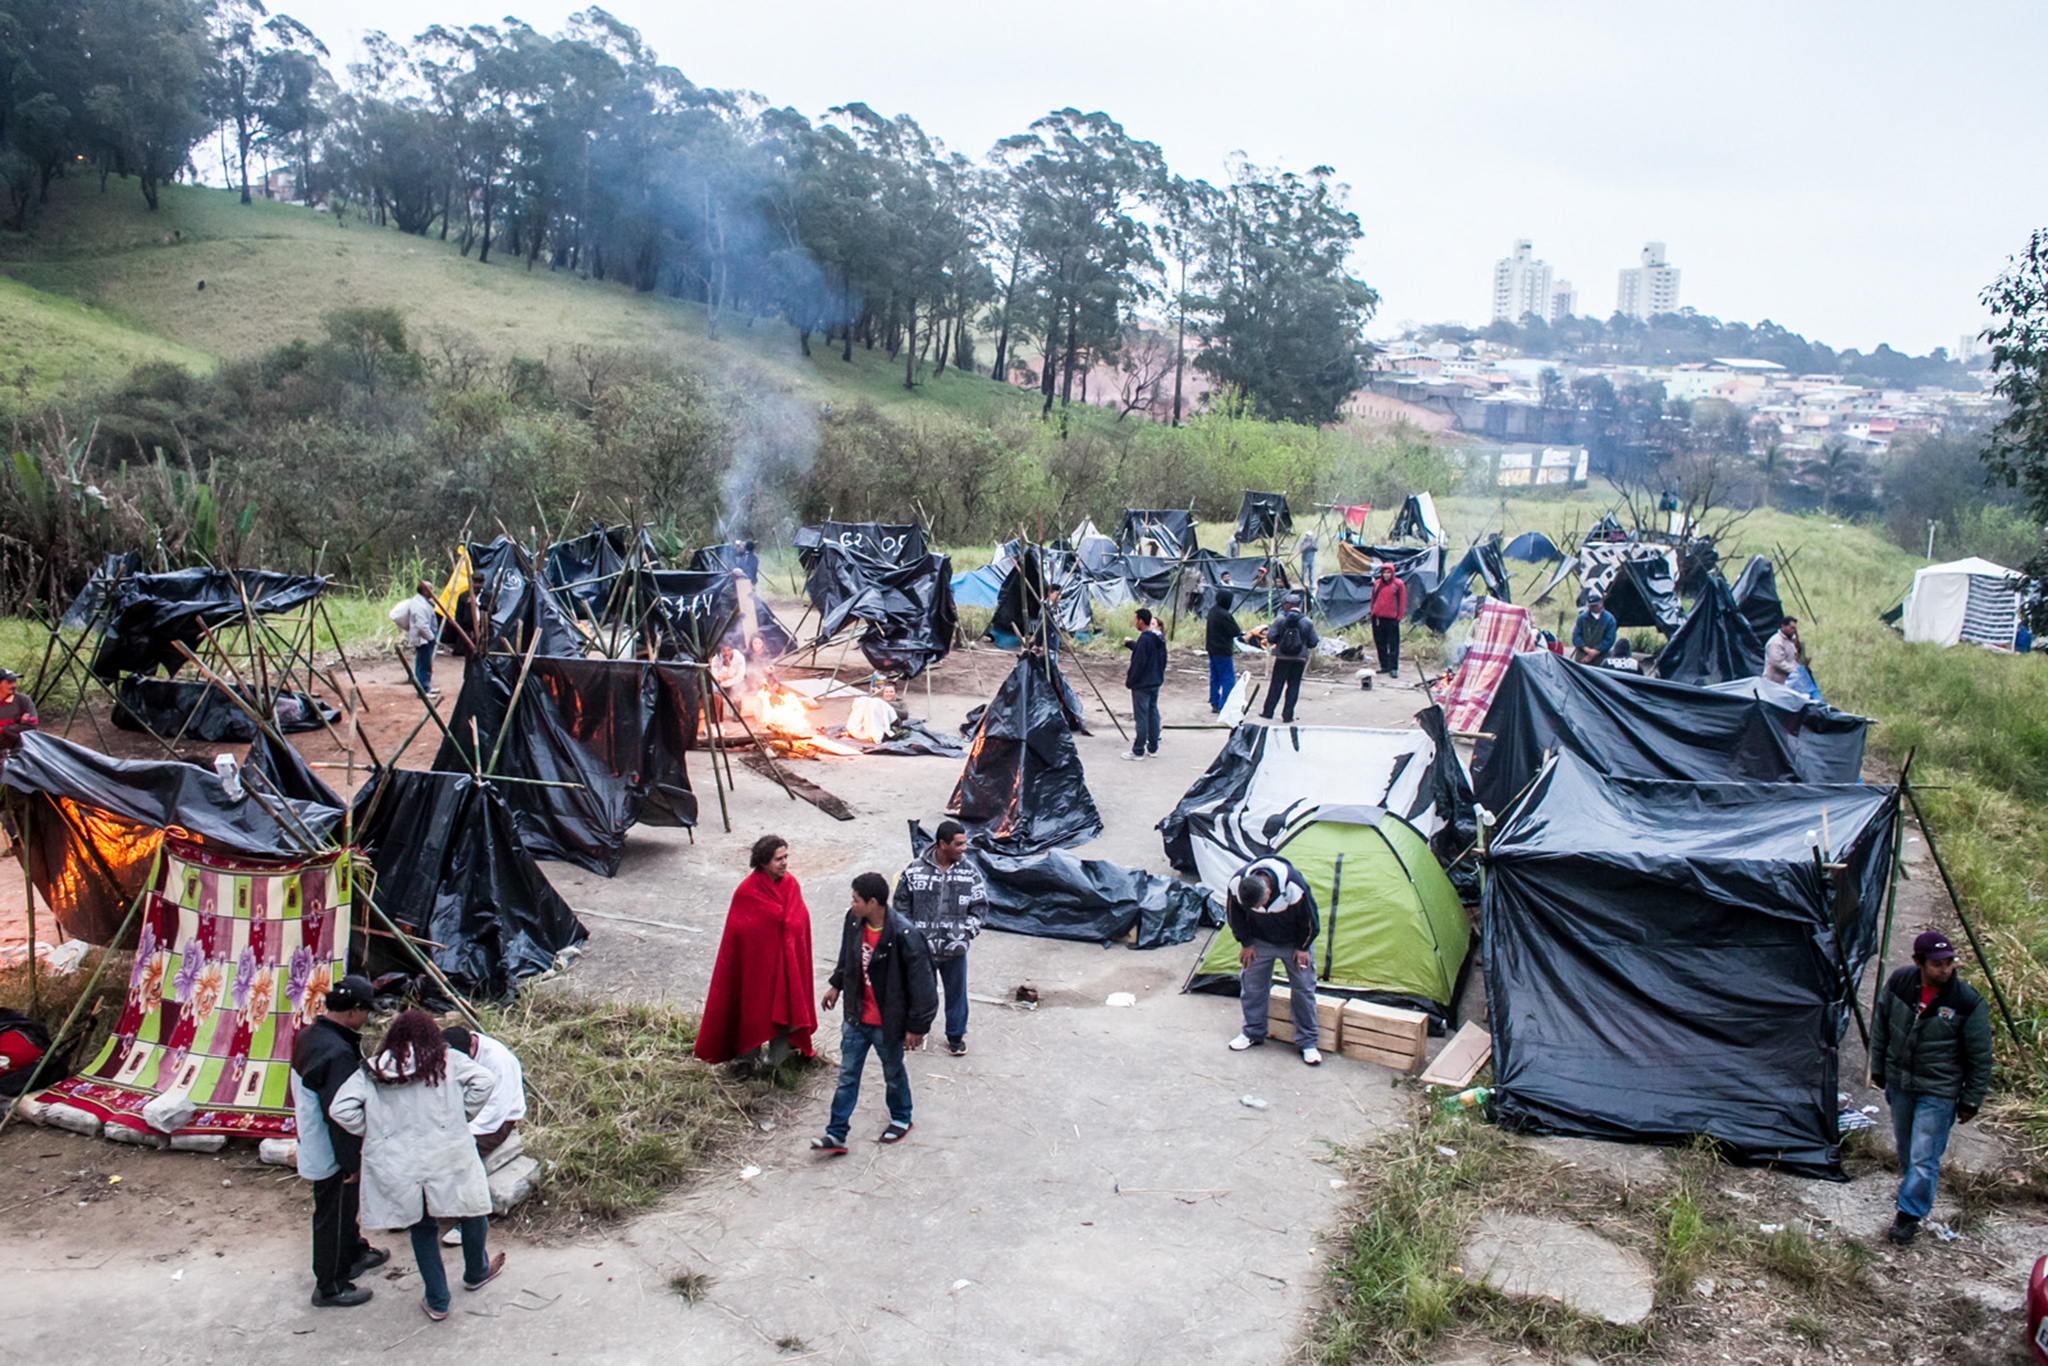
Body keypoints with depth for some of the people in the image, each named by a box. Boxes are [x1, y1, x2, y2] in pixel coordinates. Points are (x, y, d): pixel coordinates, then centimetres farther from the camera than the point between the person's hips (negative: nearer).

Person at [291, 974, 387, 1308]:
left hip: (313, 1142, 9)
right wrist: (353, 1163, -19)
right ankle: (330, 1288, 23)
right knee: (334, 1215, 8)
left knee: (344, 1206, 28)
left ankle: (354, 1253, 48)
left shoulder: (308, 1035, -2)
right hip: (332, 1154, -9)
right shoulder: (338, 1053, -32)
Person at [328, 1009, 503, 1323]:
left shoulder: (370, 1072, 4)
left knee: (422, 1229, 18)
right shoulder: (446, 1061, -1)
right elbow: (482, 1079, -14)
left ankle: (437, 1302, 25)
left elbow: (341, 1109, -7)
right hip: (447, 1160, -2)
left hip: (397, 1170, 2)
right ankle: (476, 1273, 43)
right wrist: (463, 1116, 0)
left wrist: (372, 1133, 5)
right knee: (473, 1208, 22)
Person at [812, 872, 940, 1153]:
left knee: (893, 1073, 17)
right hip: (856, 1017, 5)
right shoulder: (854, 921, -8)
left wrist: (916, 1027, -17)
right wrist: (837, 985, 22)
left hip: (888, 1022, -5)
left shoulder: (905, 936, -28)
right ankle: (835, 1135, 19)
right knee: (847, 1075, 10)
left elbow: (921, 985, -21)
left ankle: (901, 1119, 42)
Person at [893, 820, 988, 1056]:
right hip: (921, 948, -1)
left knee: (956, 993, 14)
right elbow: (901, 905, 0)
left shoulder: (970, 872, -6)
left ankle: (955, 1036, 34)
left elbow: (980, 908, 0)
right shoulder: (915, 870, -10)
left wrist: (965, 933, -13)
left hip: (955, 949, 1)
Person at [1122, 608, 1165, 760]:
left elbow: (1138, 662, -19)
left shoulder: (1144, 639, -20)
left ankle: (1138, 751, 1)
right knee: (1153, 713, 15)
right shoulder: (1160, 639, 7)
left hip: (1142, 684, -9)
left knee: (1140, 717, -3)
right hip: (1156, 682, 9)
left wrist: (1129, 680, -9)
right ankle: (1153, 747, 20)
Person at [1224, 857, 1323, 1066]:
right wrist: (1246, 943, -1)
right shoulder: (1237, 884, -30)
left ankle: (1307, 1043, 11)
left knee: (1303, 988, 0)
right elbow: (1234, 914, -7)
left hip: (1293, 944, -2)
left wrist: (1303, 947, -8)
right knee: (1251, 985, 4)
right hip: (1260, 941, 2)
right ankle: (1252, 1033, 24)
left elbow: (1309, 918, -19)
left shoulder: (1293, 887, -38)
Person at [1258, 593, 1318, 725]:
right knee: (1293, 687, 6)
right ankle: (1287, 716, 6)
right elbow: (1313, 642, 0)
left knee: (1276, 685, 9)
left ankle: (1268, 712, 14)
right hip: (1300, 659, 1)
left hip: (1282, 658, -1)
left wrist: (1275, 643, 11)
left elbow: (1270, 637, -11)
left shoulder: (1280, 619, -8)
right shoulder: (1307, 622, -2)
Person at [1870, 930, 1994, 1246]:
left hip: (1938, 1092, -4)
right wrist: (1878, 1069, 12)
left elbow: (1980, 1057, -8)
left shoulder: (1968, 1002, -19)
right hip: (1899, 1083, 4)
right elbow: (1881, 1028, 7)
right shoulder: (1898, 984, -9)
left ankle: (1909, 1214, 11)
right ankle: (1912, 1183, 47)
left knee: (1924, 1157, -4)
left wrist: (1971, 1100, -4)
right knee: (1905, 1145, 22)